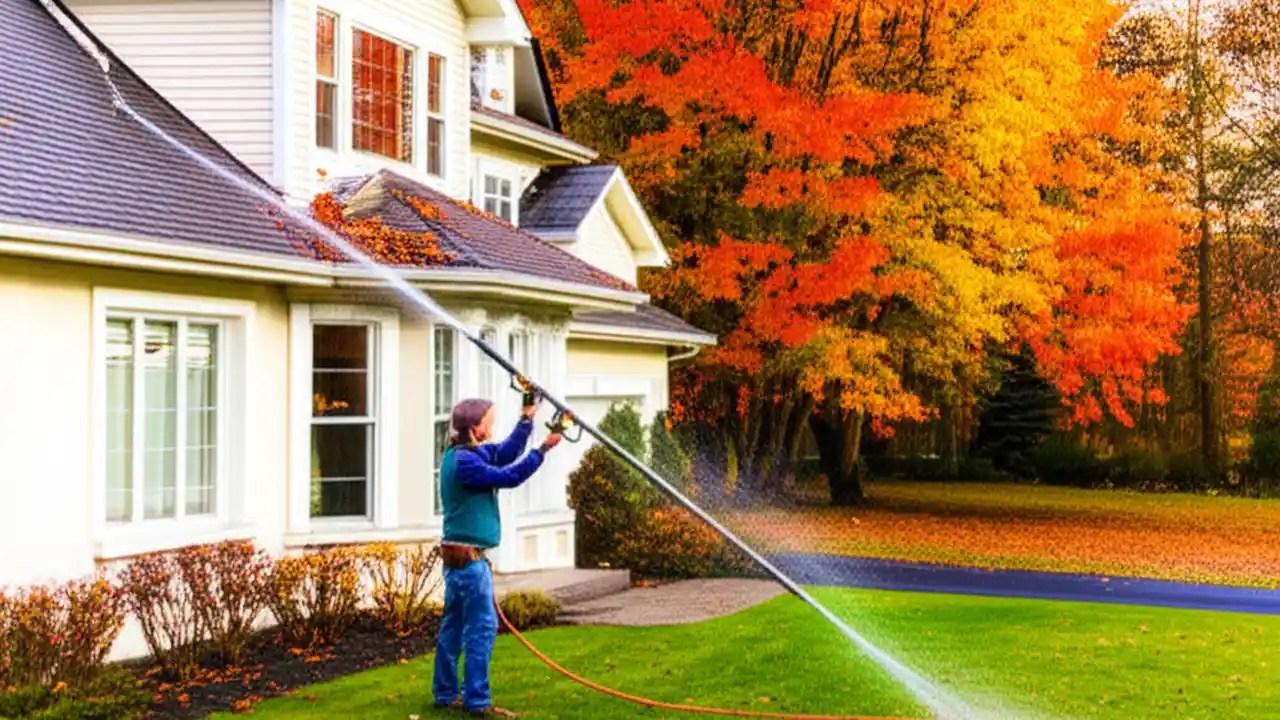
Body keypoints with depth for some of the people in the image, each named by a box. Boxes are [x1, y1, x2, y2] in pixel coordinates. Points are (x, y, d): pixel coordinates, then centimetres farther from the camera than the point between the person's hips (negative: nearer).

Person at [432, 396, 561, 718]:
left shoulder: (466, 454, 10)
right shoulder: (464, 462, -19)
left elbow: (505, 454, 11)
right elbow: (509, 476, -19)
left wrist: (526, 420, 5)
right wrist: (543, 449, -15)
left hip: (458, 553, 10)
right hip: (468, 556, -10)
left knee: (454, 625, 14)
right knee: (482, 627, -7)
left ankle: (446, 694, 21)